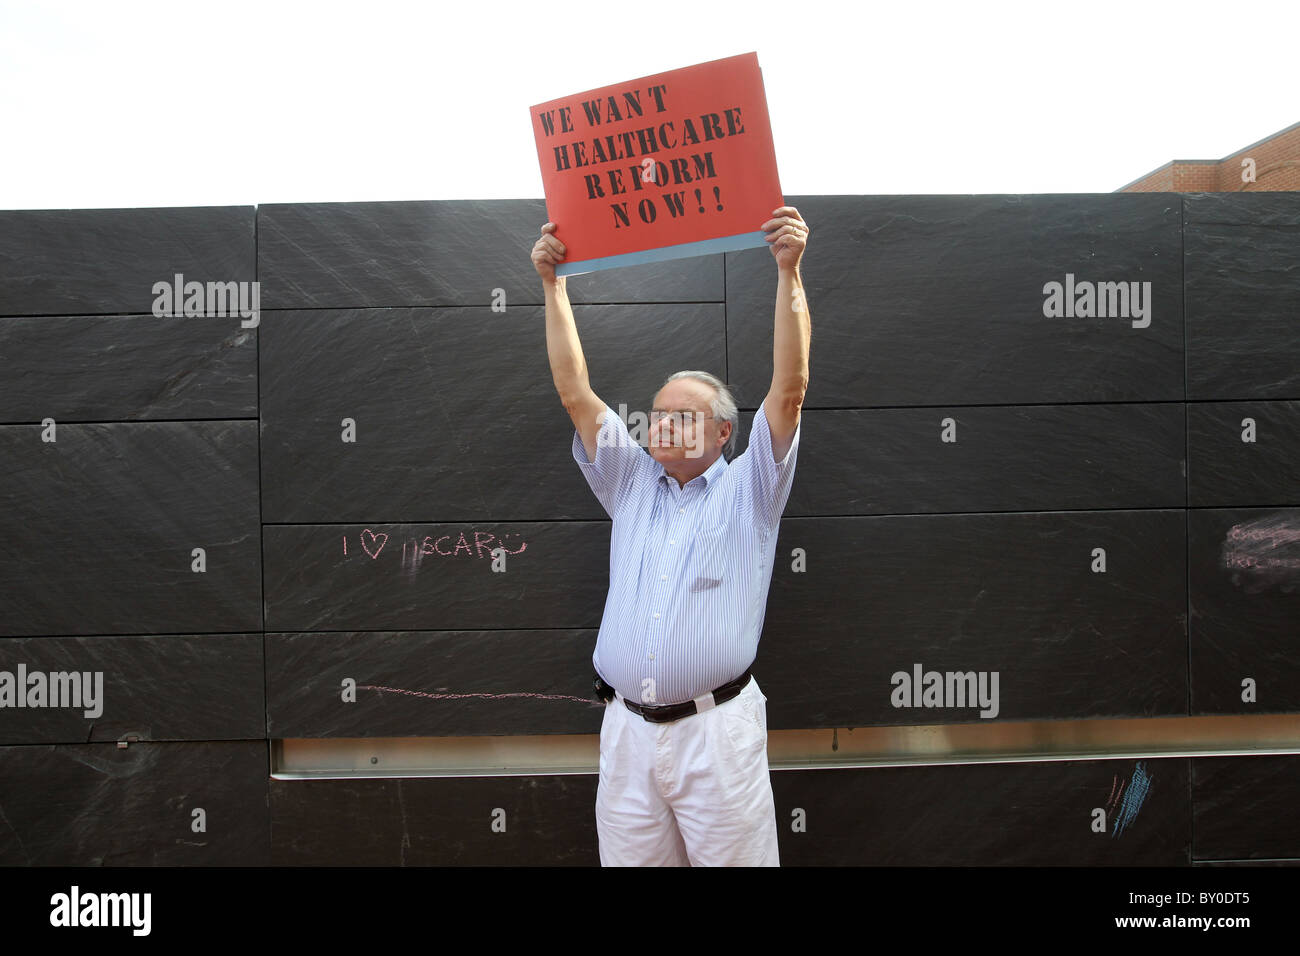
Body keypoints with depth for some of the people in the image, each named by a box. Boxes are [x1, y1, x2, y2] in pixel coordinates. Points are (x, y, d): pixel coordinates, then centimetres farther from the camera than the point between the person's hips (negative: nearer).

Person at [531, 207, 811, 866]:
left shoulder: (747, 491, 3)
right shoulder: (631, 485, 13)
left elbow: (788, 389, -8)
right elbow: (575, 394, 10)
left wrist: (788, 272, -14)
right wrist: (552, 284, 7)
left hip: (716, 730, -3)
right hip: (626, 731, 4)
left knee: (735, 859, 3)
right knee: (630, 861, 11)